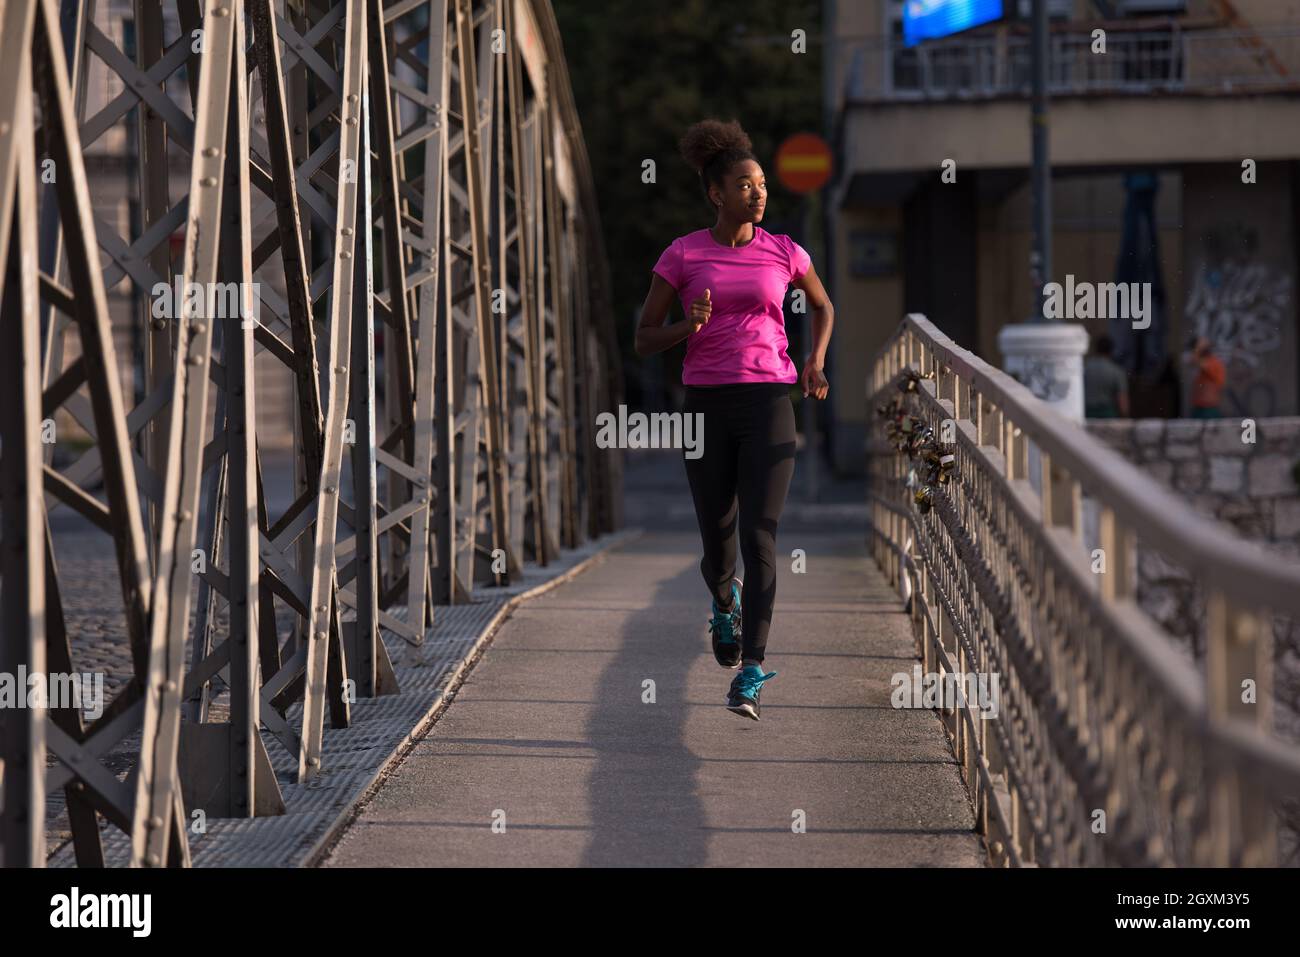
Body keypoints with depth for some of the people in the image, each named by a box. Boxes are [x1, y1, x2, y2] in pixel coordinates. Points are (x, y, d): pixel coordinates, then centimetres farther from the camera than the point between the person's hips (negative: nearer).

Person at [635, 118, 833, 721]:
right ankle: (724, 602, 44)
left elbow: (823, 306, 23)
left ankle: (750, 673, -11)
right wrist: (689, 326, -18)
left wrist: (815, 363, 5)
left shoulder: (783, 252, 5)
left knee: (759, 539, -14)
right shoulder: (680, 255, 1)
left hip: (768, 405, 0)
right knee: (718, 546, 6)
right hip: (706, 406, 0)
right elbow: (644, 340, 3)